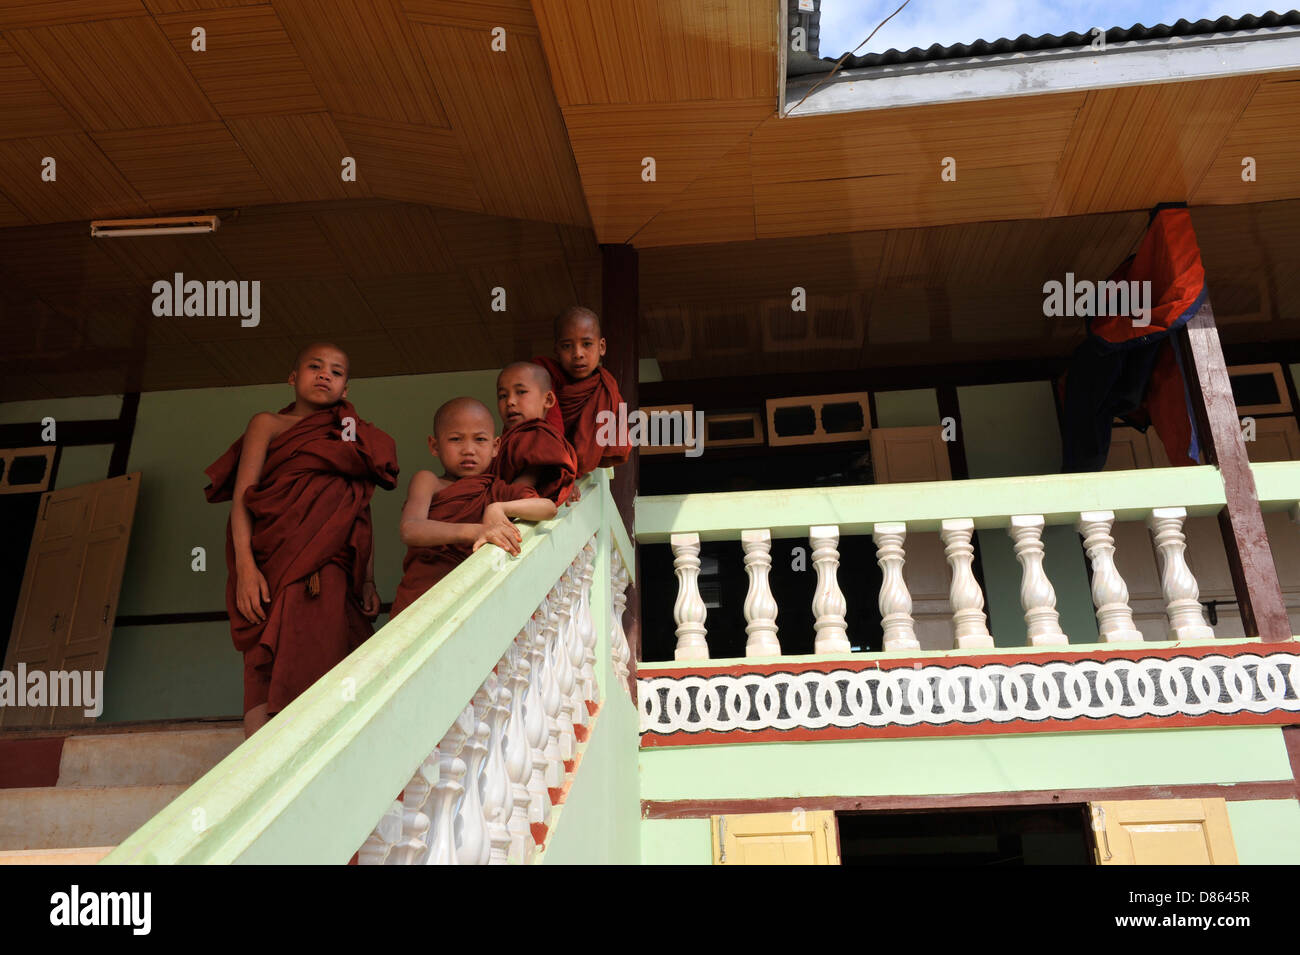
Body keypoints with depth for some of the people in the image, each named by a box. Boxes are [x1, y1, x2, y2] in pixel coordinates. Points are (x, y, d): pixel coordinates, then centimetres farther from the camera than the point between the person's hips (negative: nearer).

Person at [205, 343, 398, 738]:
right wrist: (245, 566, -11)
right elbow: (241, 496, 4)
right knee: (267, 674, -15)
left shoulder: (358, 436, 24)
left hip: (329, 569, 3)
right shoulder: (268, 424, 15)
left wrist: (369, 582, 11)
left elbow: (363, 515, 20)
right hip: (275, 562, -3)